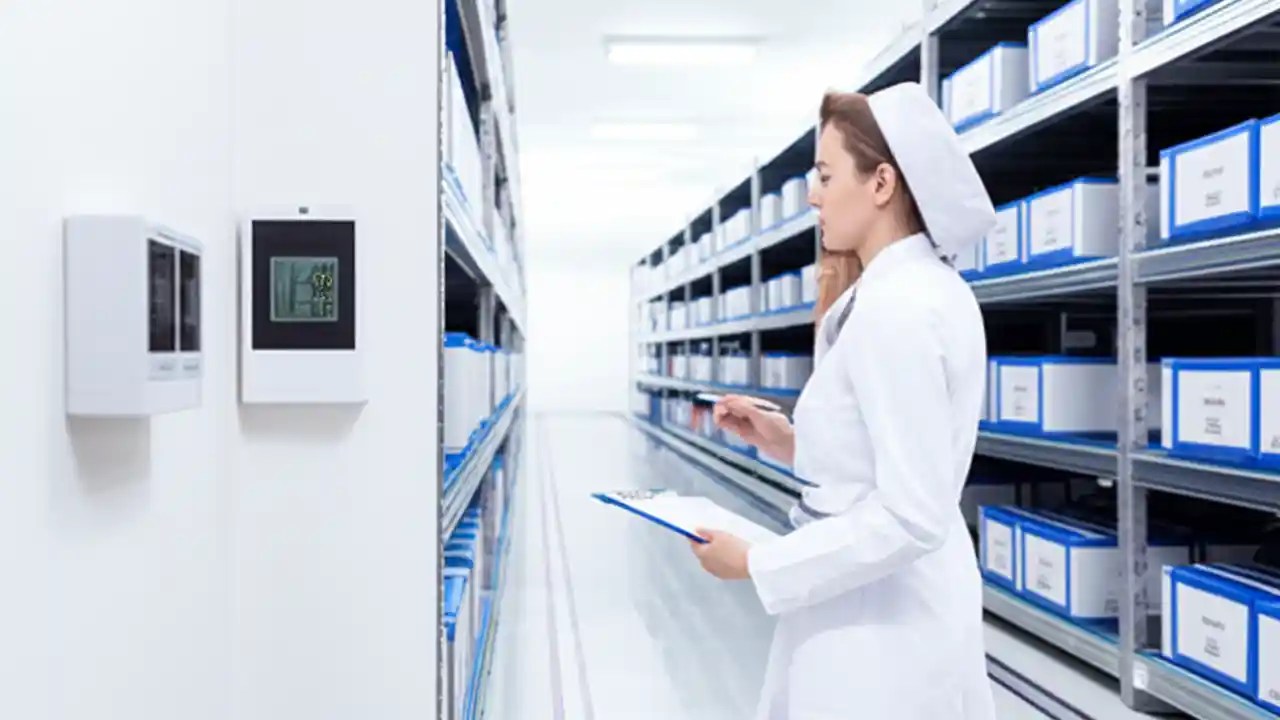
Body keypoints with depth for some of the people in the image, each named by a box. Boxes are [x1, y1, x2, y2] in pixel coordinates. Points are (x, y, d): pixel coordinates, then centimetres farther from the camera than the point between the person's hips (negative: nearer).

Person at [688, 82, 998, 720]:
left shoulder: (894, 308, -23)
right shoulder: (928, 287, 7)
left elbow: (910, 516, -25)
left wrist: (757, 564, -18)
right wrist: (788, 442, 7)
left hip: (874, 624, -9)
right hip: (892, 609, 9)